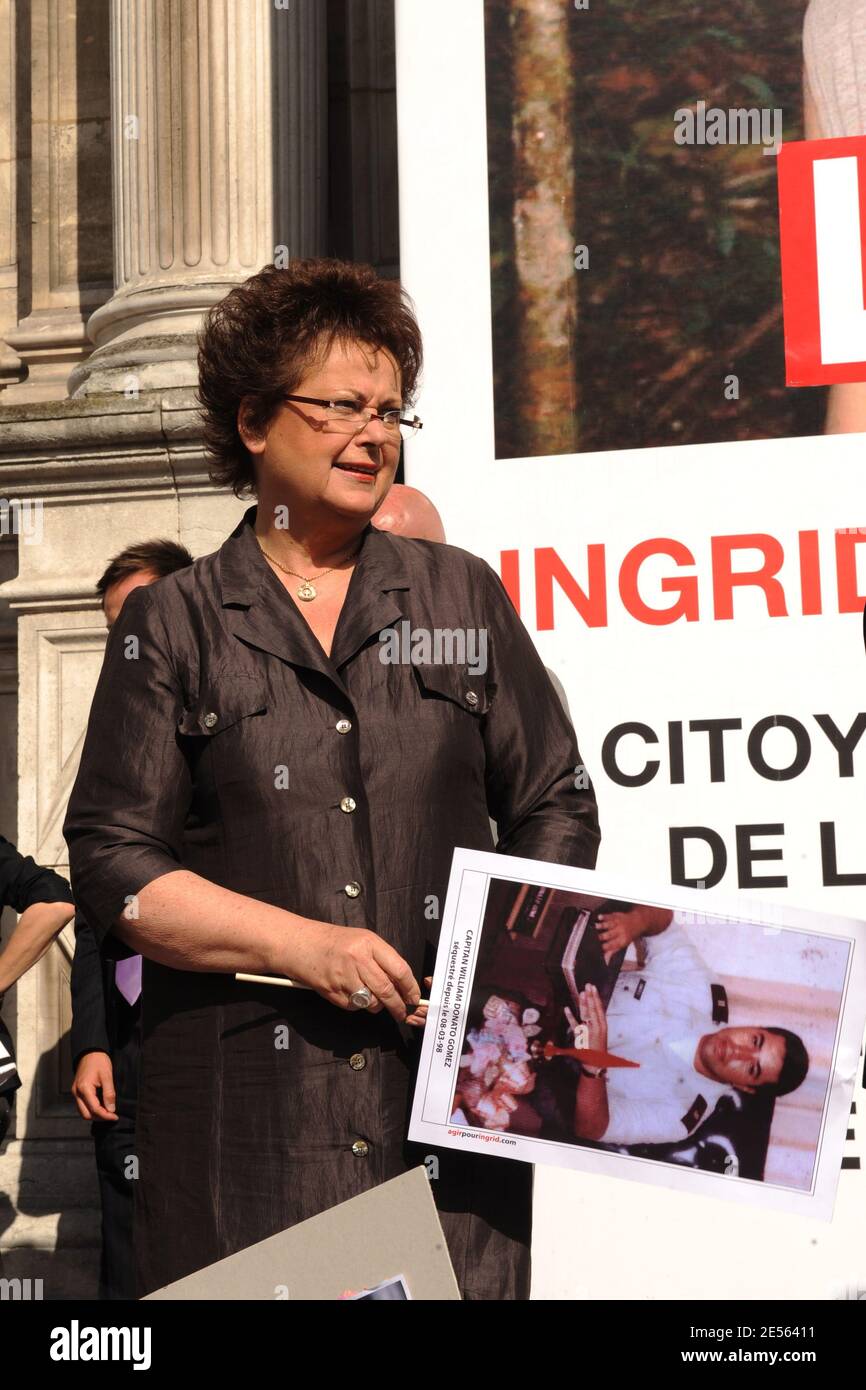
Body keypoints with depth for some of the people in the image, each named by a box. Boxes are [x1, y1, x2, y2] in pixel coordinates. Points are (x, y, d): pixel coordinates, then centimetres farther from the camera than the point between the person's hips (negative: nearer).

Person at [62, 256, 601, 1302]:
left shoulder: (463, 598, 14)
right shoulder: (171, 625, 7)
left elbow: (556, 810, 16)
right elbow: (111, 863, 1)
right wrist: (301, 944, -11)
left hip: (451, 1091, 2)